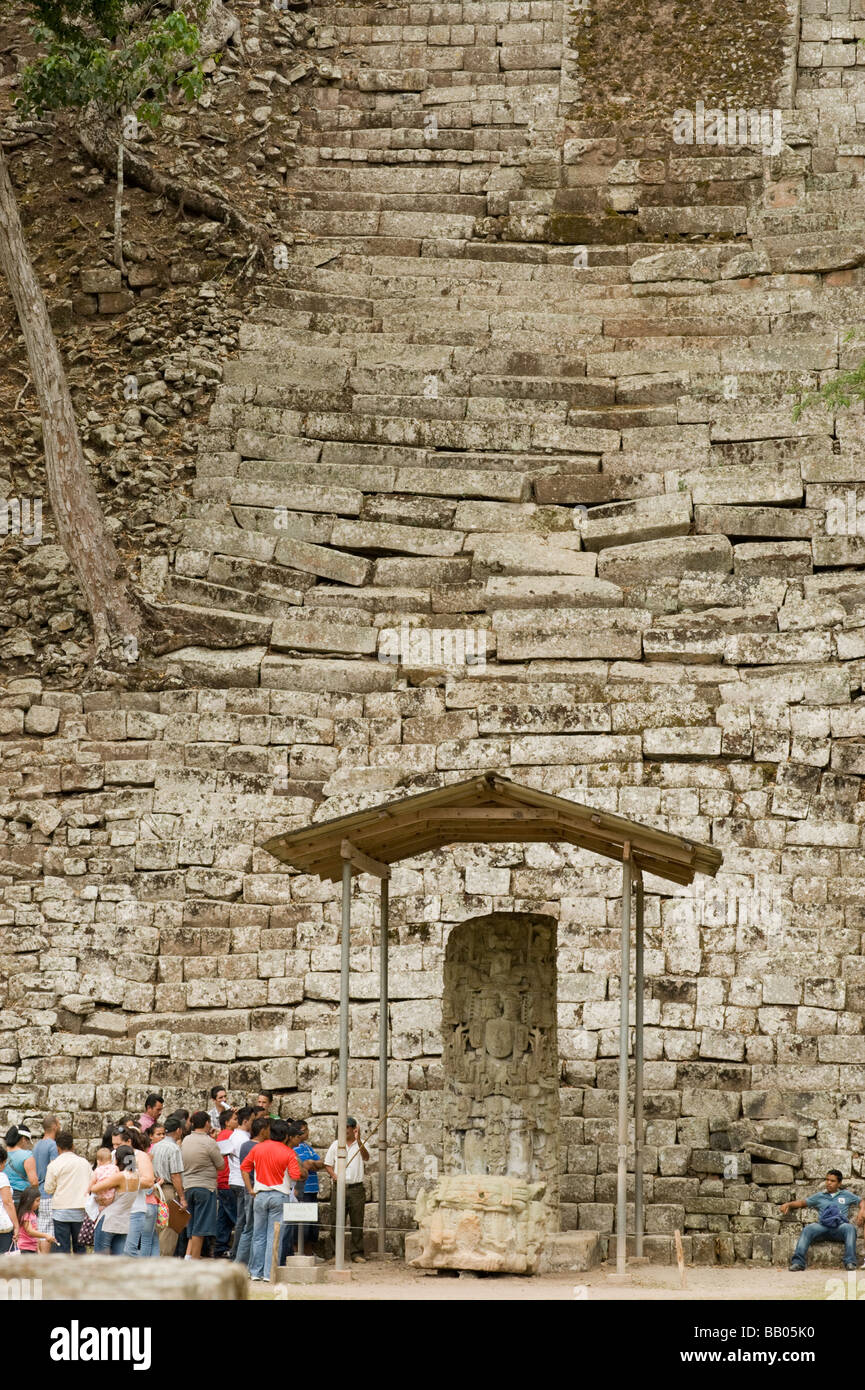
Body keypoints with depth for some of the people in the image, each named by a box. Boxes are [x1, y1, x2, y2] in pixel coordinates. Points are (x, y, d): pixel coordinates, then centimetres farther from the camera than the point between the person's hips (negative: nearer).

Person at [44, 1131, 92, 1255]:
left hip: (61, 1210, -3)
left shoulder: (54, 1165, -7)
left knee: (63, 1247, 0)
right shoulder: (84, 1162, 4)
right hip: (80, 1211, 3)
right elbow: (90, 1186, 12)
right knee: (79, 1247, 10)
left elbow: (49, 1189, -1)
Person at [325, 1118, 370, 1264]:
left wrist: (358, 1140, -28)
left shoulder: (360, 1144, 4)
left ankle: (357, 1253, 8)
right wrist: (334, 1176, -9)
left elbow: (366, 1158, -15)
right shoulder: (336, 1145, 9)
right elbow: (328, 1164, 10)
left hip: (356, 1188, -1)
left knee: (357, 1223, 1)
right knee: (336, 1222, 0)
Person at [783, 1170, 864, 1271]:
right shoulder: (819, 1196, 28)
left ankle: (850, 1262, -42)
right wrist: (788, 1204, 10)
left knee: (850, 1227, -36)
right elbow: (802, 1202, 26)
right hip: (823, 1226, 1)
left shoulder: (846, 1195, 25)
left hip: (839, 1226, -1)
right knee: (808, 1229, -31)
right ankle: (798, 1262, -42)